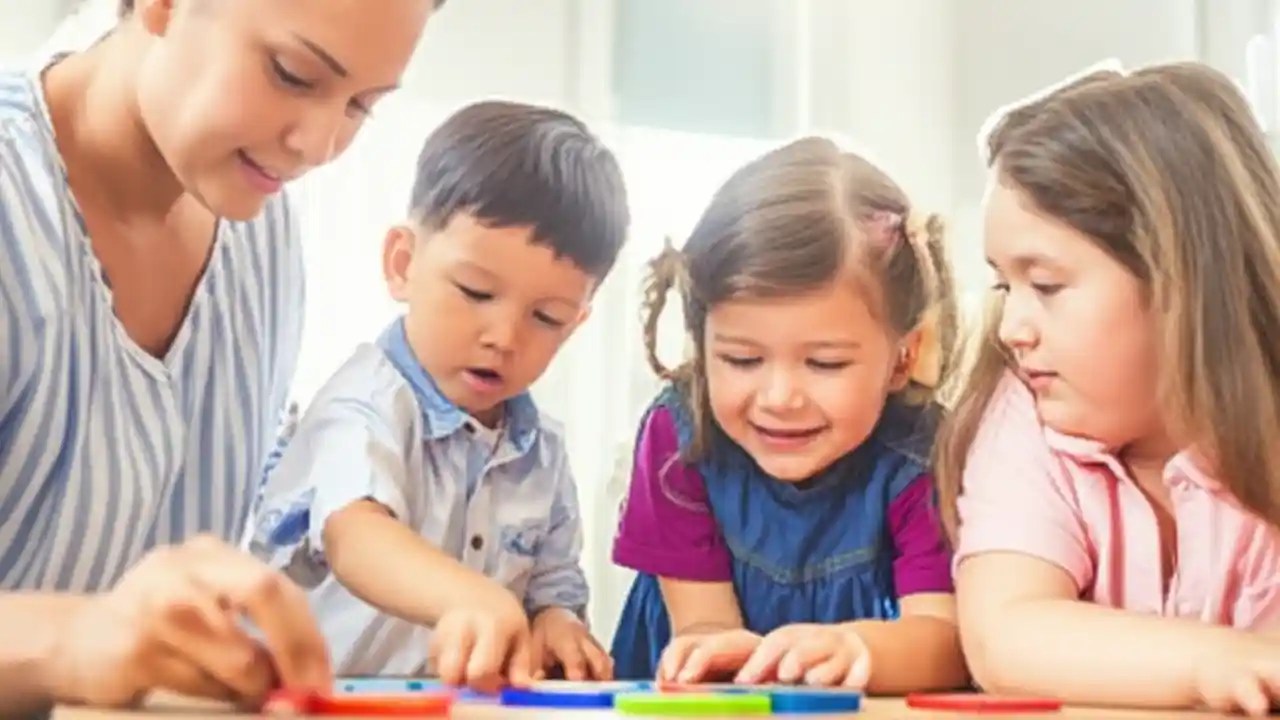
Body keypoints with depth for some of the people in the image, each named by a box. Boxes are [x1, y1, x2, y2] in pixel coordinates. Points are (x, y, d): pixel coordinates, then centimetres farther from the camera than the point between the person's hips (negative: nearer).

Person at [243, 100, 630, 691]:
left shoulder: (543, 450, 7)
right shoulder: (368, 408, -10)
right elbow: (353, 533, -28)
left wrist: (555, 621, -7)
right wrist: (473, 598, -45)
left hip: (471, 707, 4)